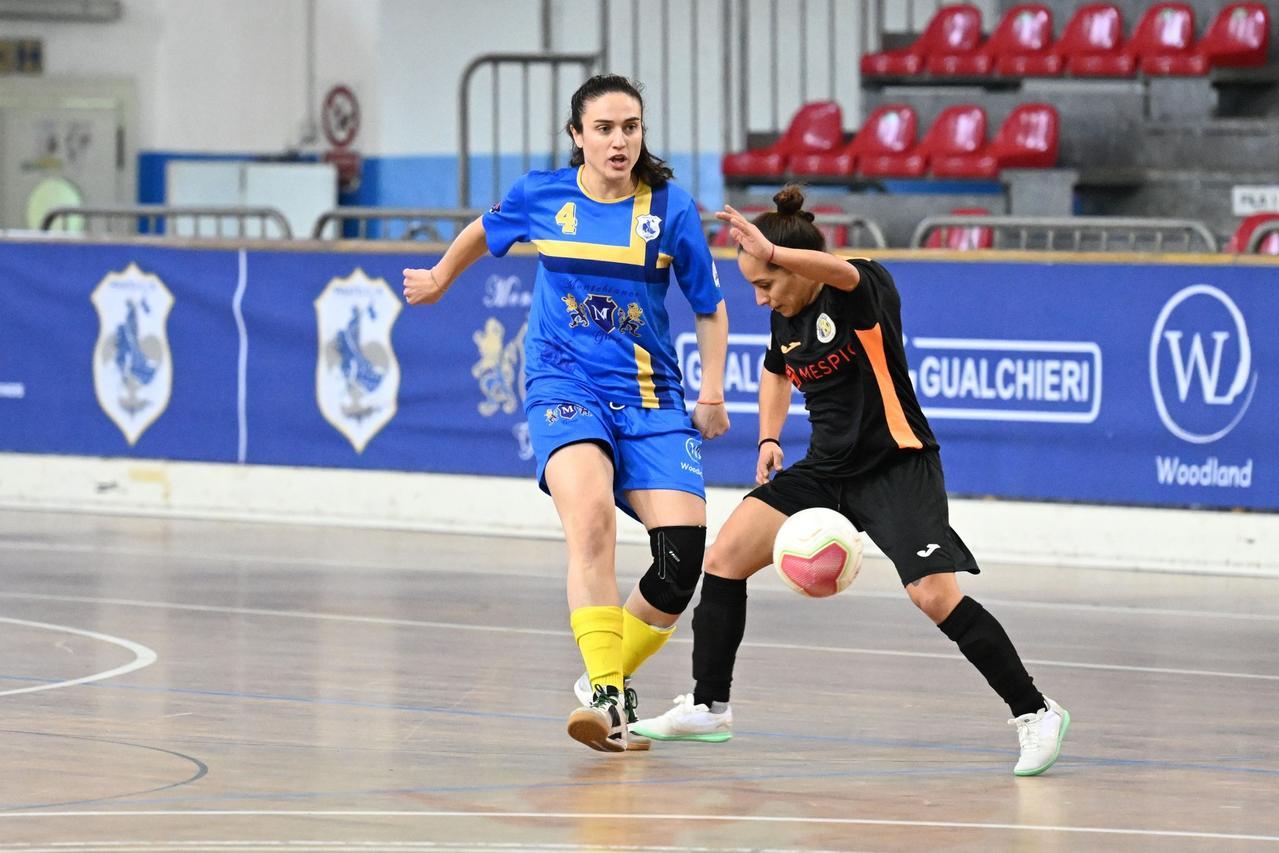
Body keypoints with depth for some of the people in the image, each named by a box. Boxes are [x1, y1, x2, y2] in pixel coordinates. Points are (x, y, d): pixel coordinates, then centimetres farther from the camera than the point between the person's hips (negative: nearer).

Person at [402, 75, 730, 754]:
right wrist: (439, 280, 39)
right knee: (591, 517, -31)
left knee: (684, 555, -14)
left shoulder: (670, 209, -2)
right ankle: (605, 698, -41)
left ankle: (611, 679, 13)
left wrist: (711, 393, -2)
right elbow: (484, 233, 24)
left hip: (647, 396, 2)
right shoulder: (542, 196, 0)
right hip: (563, 385, -1)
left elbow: (709, 309, 10)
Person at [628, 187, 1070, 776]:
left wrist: (770, 251, -58)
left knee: (934, 595, -22)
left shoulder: (864, 292, -17)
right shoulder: (785, 318, 5)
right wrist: (769, 439, 14)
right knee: (724, 558, -2)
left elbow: (843, 273, -44)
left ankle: (1035, 713, -10)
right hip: (826, 470, 8)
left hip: (897, 466, -8)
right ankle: (708, 709, 12)